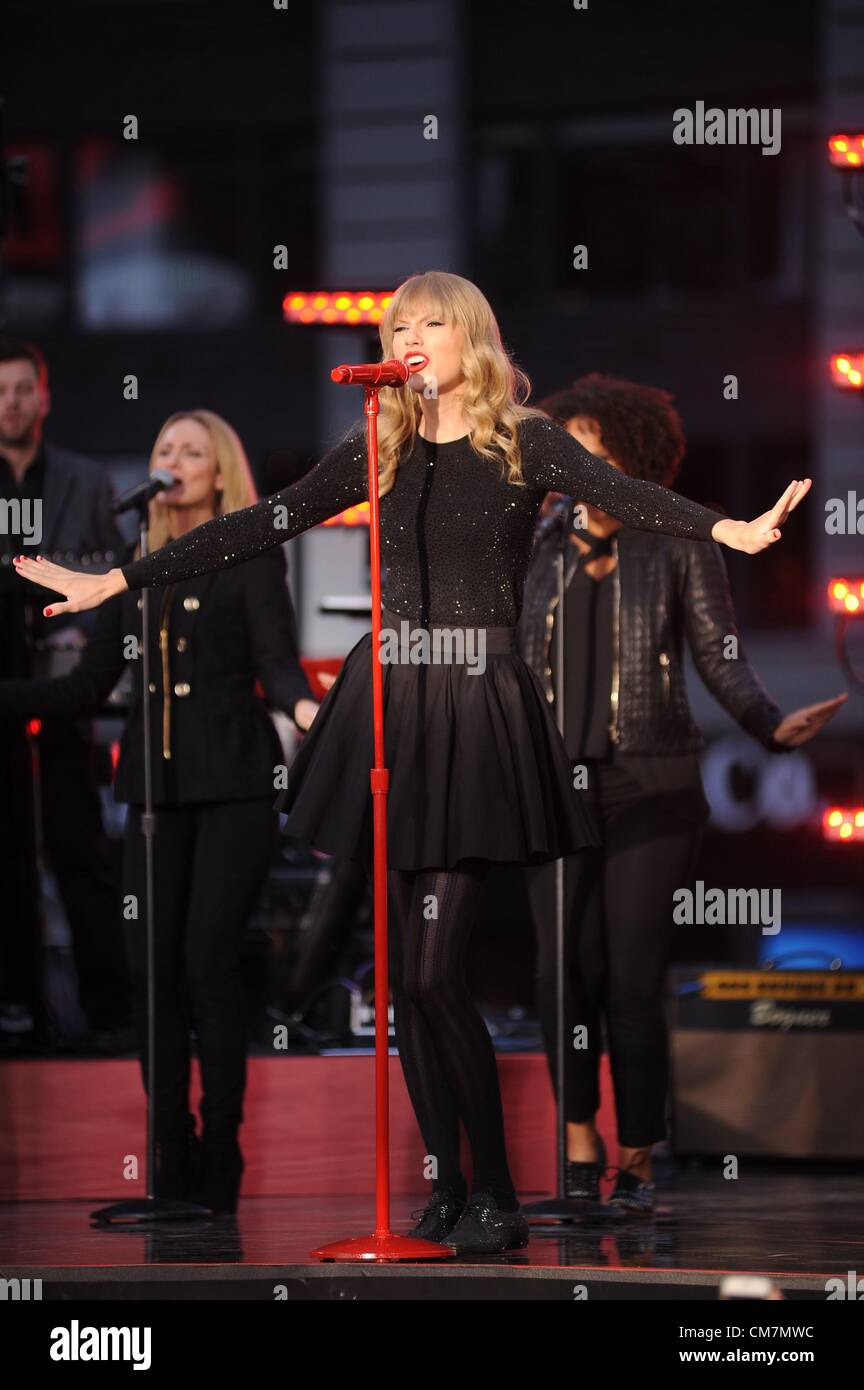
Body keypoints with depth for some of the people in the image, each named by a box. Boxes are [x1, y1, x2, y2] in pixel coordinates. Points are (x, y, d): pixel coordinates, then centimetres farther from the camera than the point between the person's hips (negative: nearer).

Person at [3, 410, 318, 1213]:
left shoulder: (252, 559, 3)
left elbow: (276, 660, -9)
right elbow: (87, 687, 16)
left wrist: (302, 707, -31)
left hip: (232, 784, -4)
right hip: (157, 786, 5)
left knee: (208, 964, -11)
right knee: (152, 967, -3)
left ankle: (219, 1167, -5)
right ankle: (170, 1170, 4)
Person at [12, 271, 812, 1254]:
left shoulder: (525, 443, -1)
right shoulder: (376, 452, 11)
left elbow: (619, 494, -18)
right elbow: (256, 528, 11)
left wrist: (729, 530, -37)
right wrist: (116, 582, 9)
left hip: (476, 710, -5)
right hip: (384, 703, 5)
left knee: (432, 970, -12)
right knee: (404, 973, 4)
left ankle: (496, 1194, -2)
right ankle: (442, 1183, 13)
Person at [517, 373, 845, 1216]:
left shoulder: (677, 544, 0)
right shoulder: (543, 545, 9)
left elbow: (721, 659, -3)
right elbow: (512, 661, 15)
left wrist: (774, 727, -19)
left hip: (649, 784, -3)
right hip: (557, 782, 3)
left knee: (632, 974, -5)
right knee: (563, 967, -6)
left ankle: (635, 1163, 3)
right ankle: (579, 1142, 9)